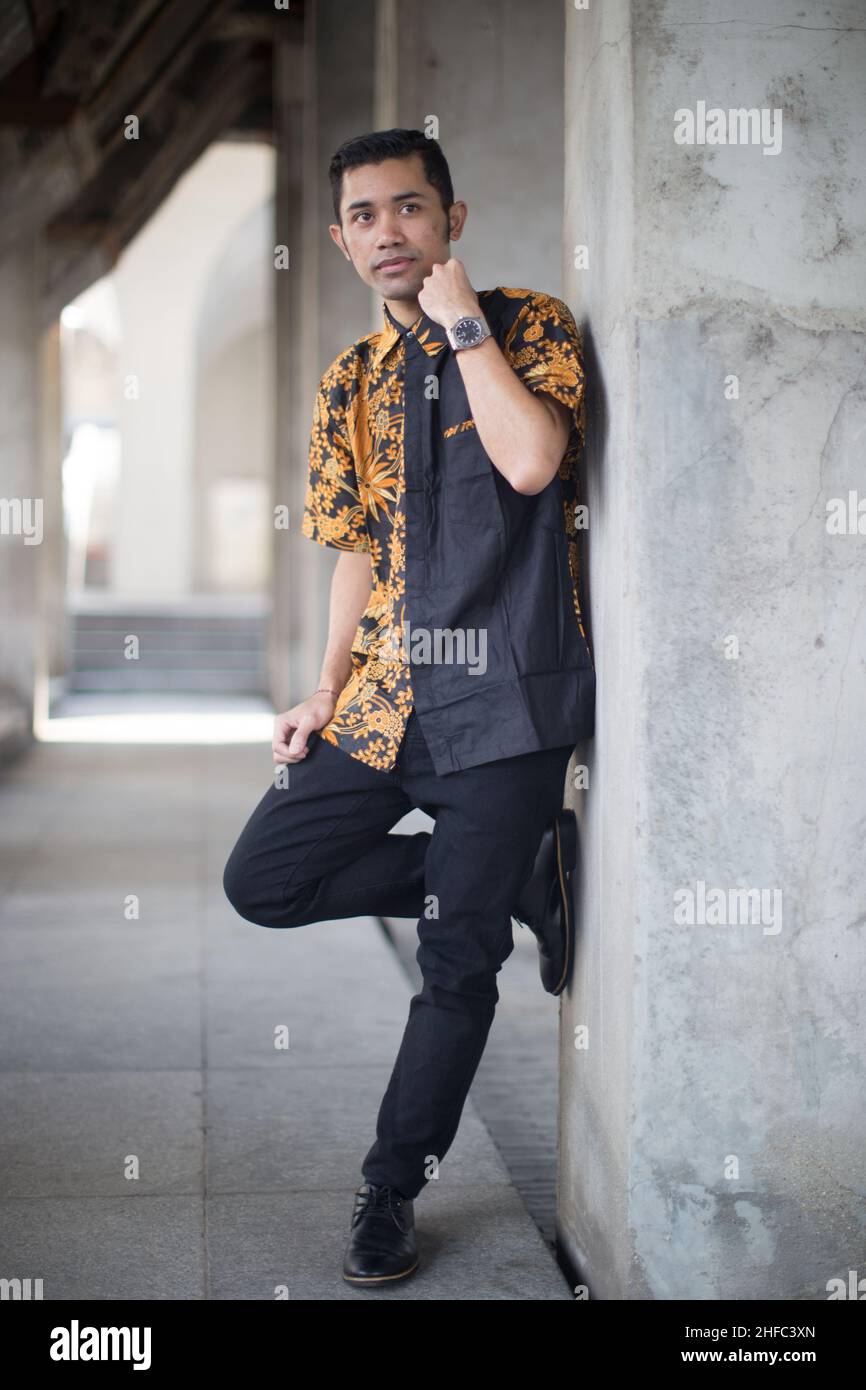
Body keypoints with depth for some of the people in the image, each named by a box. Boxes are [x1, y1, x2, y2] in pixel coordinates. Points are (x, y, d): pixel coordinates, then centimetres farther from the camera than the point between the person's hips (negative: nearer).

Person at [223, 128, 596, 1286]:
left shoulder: (533, 325, -2)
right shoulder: (351, 383, 13)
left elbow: (530, 462, -22)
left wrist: (463, 321, -14)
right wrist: (327, 694, 11)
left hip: (504, 692, -6)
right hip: (390, 697, 6)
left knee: (457, 957, -2)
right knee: (263, 881, 4)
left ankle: (391, 1192, 18)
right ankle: (515, 872, 16)